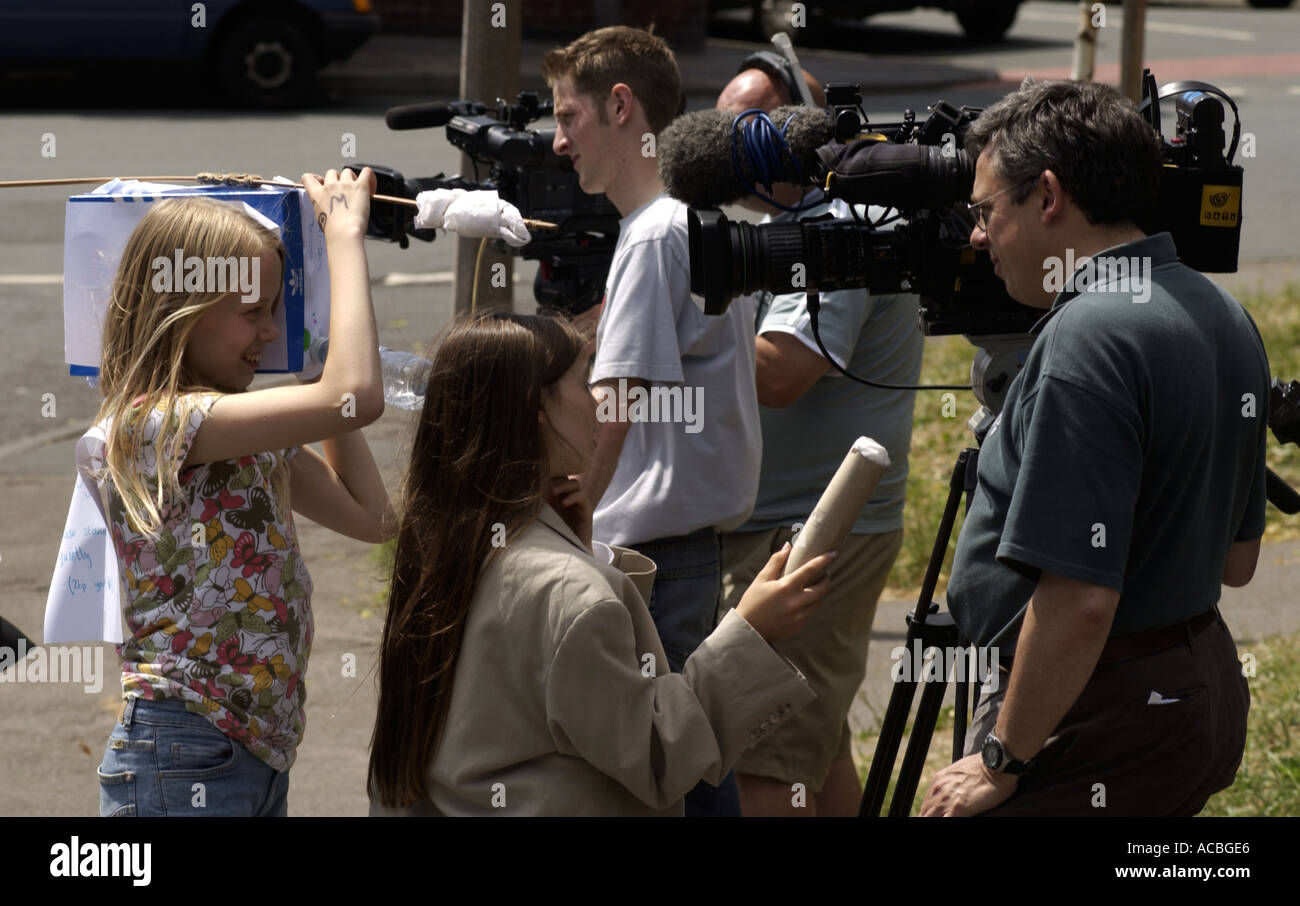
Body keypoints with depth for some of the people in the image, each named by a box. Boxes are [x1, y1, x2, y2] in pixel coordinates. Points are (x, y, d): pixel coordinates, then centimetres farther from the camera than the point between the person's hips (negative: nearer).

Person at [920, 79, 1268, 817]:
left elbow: (1079, 602, -26)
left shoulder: (1090, 340, -20)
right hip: (1208, 691, 10)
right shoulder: (1226, 319, 10)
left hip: (1107, 718, -10)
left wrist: (1001, 762, -18)